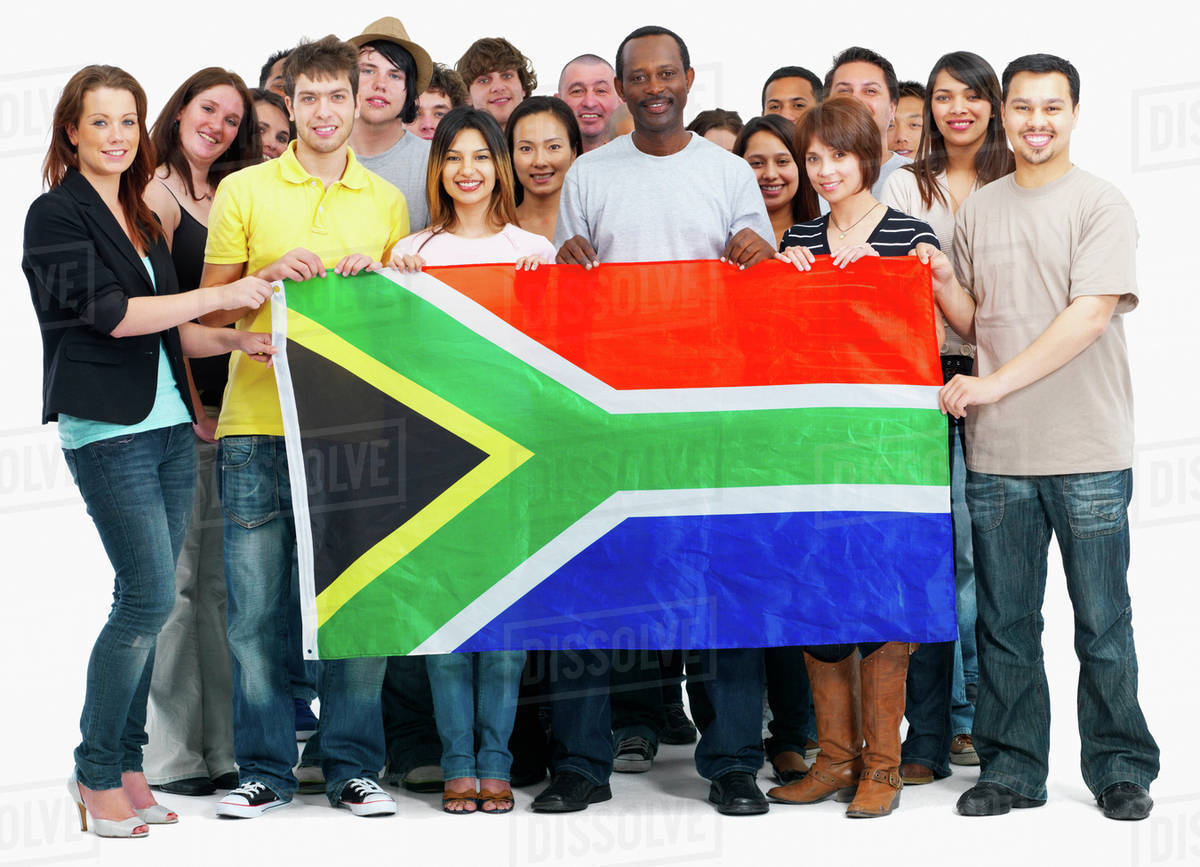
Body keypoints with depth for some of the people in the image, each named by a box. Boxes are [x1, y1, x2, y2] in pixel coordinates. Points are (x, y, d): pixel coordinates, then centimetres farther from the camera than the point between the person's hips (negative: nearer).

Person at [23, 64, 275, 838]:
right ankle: (96, 774, -1)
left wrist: (234, 340, 4)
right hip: (109, 432, -7)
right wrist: (220, 298, -14)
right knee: (150, 596, -12)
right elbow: (108, 313, -14)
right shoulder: (57, 215, -4)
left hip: (171, 426, 7)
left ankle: (125, 767, 13)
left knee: (147, 600, 6)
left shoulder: (142, 218, 18)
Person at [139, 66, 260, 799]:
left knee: (218, 579, 9)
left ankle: (220, 746, 14)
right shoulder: (156, 196, -6)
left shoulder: (227, 198, 17)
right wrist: (190, 407, -11)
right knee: (177, 579, -6)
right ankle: (173, 756, -1)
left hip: (223, 408, 8)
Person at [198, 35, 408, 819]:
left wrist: (377, 278, -2)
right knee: (257, 603, 0)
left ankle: (352, 766, 10)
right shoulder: (243, 192, 5)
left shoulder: (386, 201, 12)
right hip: (258, 425, -1)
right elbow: (210, 308, 7)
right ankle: (267, 769, 9)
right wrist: (271, 276, -10)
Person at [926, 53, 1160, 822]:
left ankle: (1121, 769, 13)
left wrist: (995, 385, -18)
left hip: (1088, 450, -4)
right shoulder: (979, 211, 12)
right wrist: (943, 284, -3)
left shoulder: (1100, 205, -4)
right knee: (1005, 622, 8)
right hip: (997, 454, 4)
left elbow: (1089, 316, -14)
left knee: (1104, 623, 2)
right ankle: (1012, 768, 17)